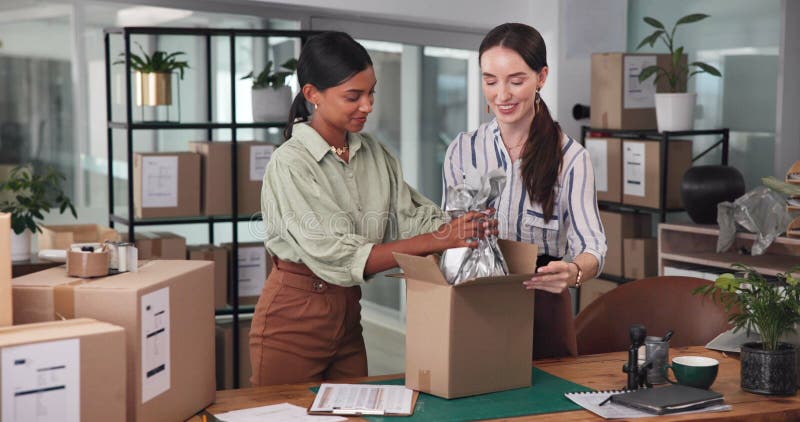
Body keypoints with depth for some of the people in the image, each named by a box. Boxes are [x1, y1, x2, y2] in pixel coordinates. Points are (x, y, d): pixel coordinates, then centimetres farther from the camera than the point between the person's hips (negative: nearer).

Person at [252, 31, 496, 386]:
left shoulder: (373, 154, 3)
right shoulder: (290, 164, -18)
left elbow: (410, 216, -1)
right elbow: (335, 256, -25)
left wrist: (457, 228, -23)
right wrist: (436, 241, -29)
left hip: (348, 313, 6)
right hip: (293, 319, -6)